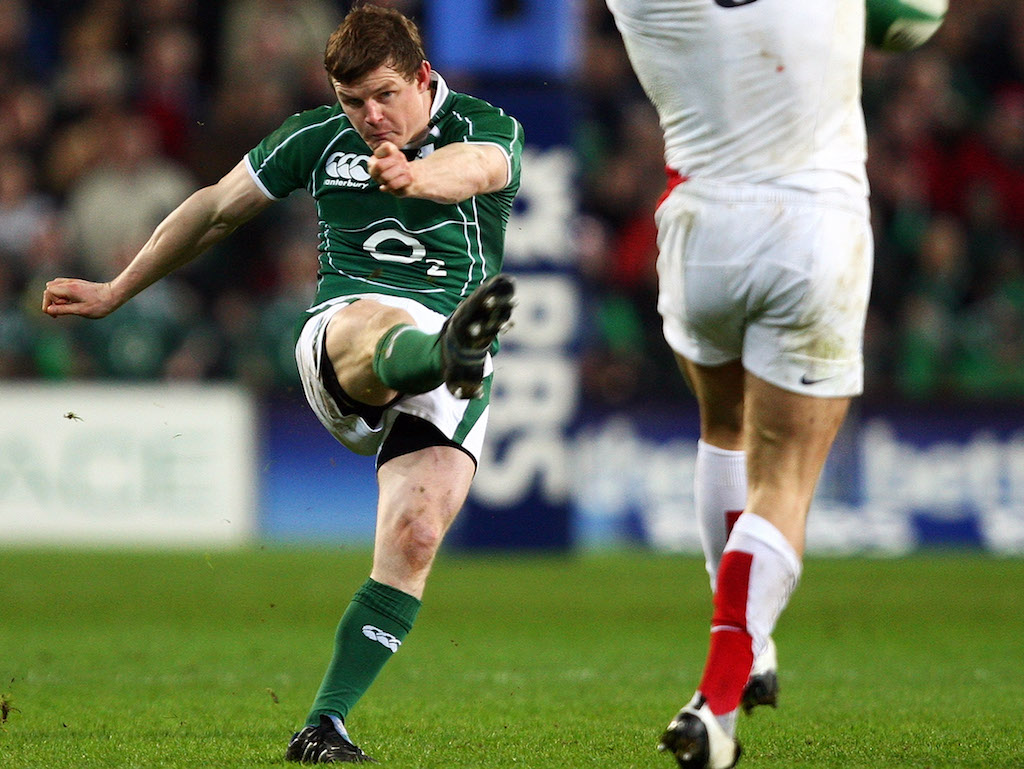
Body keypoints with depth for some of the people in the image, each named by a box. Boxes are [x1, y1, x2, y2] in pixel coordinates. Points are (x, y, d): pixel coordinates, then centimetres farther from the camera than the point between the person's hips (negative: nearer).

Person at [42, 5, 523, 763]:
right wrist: (115, 293, 30)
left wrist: (418, 176, -49)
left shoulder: (489, 130, 1)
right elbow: (216, 210, 24)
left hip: (446, 393, 0)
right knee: (374, 326, -38)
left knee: (413, 540, -19)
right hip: (340, 335, 0)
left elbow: (472, 168, -25)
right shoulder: (317, 138, 11)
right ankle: (454, 350, -76)